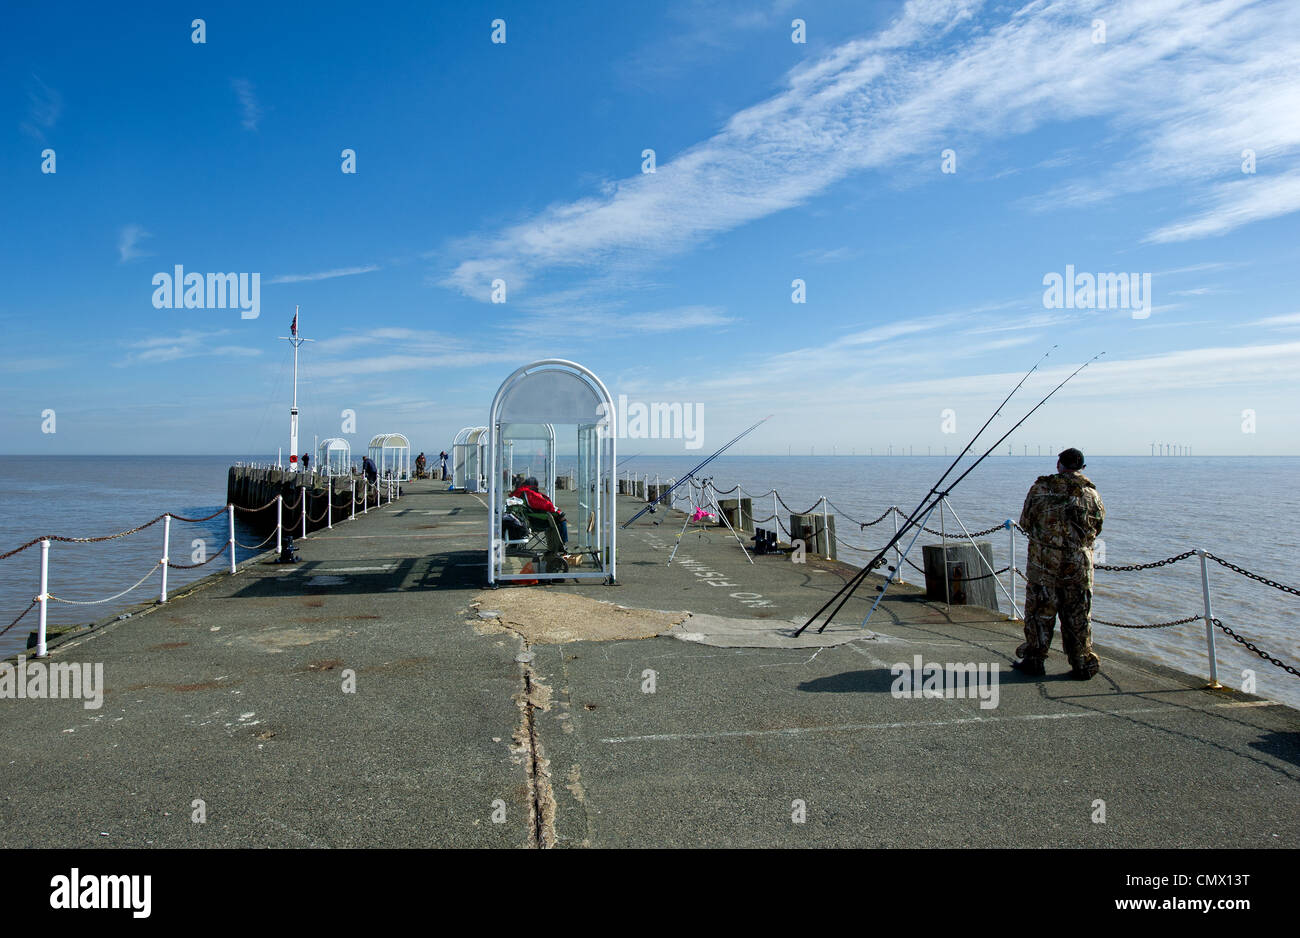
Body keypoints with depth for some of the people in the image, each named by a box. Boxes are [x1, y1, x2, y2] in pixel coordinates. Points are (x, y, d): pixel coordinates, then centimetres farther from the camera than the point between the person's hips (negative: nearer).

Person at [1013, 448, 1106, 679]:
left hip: (1043, 561, -1)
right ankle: (1083, 664, 16)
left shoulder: (1040, 488, -6)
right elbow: (1098, 526, 11)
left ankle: (1034, 660, 14)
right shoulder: (1091, 493, -1)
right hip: (1080, 564, 2)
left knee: (1039, 612, 8)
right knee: (1078, 617, 10)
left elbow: (1025, 522, 3)